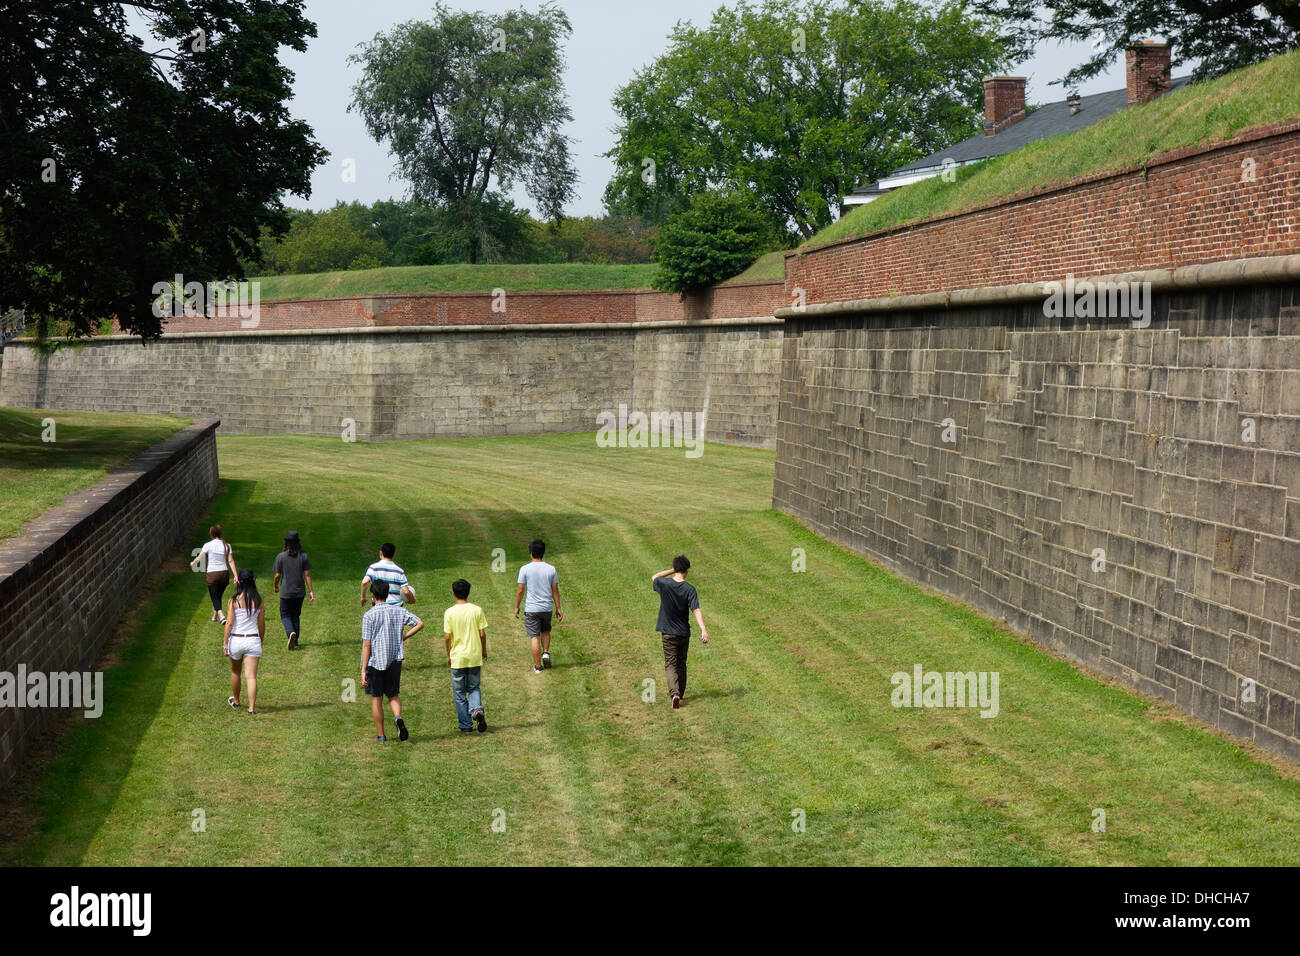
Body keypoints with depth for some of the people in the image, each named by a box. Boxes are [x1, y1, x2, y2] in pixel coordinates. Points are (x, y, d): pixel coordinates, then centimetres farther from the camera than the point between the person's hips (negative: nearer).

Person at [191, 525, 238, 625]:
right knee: (218, 596, 20)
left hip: (212, 574, -4)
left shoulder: (208, 545, -9)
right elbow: (231, 561, -3)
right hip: (224, 573, 4)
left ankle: (222, 616, -21)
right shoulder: (227, 545, 1)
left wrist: (193, 563, 18)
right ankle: (214, 616, 32)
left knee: (214, 598, 0)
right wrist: (236, 575, -5)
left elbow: (199, 557, -4)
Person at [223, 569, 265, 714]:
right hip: (253, 640, 1)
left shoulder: (234, 600, -8)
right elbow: (262, 625, 5)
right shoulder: (258, 601, 0)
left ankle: (235, 701, 38)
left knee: (235, 672, 22)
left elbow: (229, 623, -9)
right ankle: (252, 707, -9)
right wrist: (261, 642, 18)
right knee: (251, 676, -1)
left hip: (236, 640, -1)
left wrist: (225, 643, -4)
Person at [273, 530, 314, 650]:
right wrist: (311, 591, 1)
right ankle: (295, 642, 18)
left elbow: (277, 575, -6)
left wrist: (275, 586, 13)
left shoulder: (280, 557, -9)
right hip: (300, 591, 3)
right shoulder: (303, 556, -3)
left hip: (285, 592, -3)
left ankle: (291, 633, -19)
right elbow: (307, 575, -3)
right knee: (296, 615, 16)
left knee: (285, 615, 9)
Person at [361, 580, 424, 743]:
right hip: (395, 661, 3)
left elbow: (366, 644, -12)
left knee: (376, 698, 9)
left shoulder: (369, 616, -10)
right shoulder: (399, 611, 1)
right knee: (393, 695, 15)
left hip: (375, 662, -3)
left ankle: (381, 735, 14)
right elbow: (420, 624, -3)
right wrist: (404, 637, 7)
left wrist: (363, 670, -10)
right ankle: (398, 717, -15)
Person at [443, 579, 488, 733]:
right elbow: (482, 633, -3)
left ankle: (465, 725, 11)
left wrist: (448, 655, 7)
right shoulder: (477, 610, -4)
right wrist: (484, 651, 13)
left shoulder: (449, 613, -8)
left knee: (459, 692, 9)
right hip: (475, 657, 2)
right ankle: (477, 709, -14)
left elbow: (447, 637, -7)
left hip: (457, 658, -2)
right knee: (474, 688, 15)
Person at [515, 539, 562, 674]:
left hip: (531, 608, -3)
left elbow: (520, 590, -5)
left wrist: (517, 607, 7)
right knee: (546, 631, 27)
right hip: (547, 607, 3)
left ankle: (538, 666, 6)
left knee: (535, 637, 3)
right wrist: (558, 608, 9)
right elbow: (555, 591, 2)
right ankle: (546, 653, 8)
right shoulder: (551, 569, -1)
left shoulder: (525, 569, -9)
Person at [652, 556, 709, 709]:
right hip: (684, 633, 1)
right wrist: (703, 629, -25)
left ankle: (675, 693, -23)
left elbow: (654, 578, 16)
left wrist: (672, 570, 7)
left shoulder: (664, 584, -9)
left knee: (671, 665, -1)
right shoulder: (689, 589, -12)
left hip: (668, 633, -1)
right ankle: (680, 694, 27)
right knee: (681, 664, 17)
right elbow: (696, 610, -20)